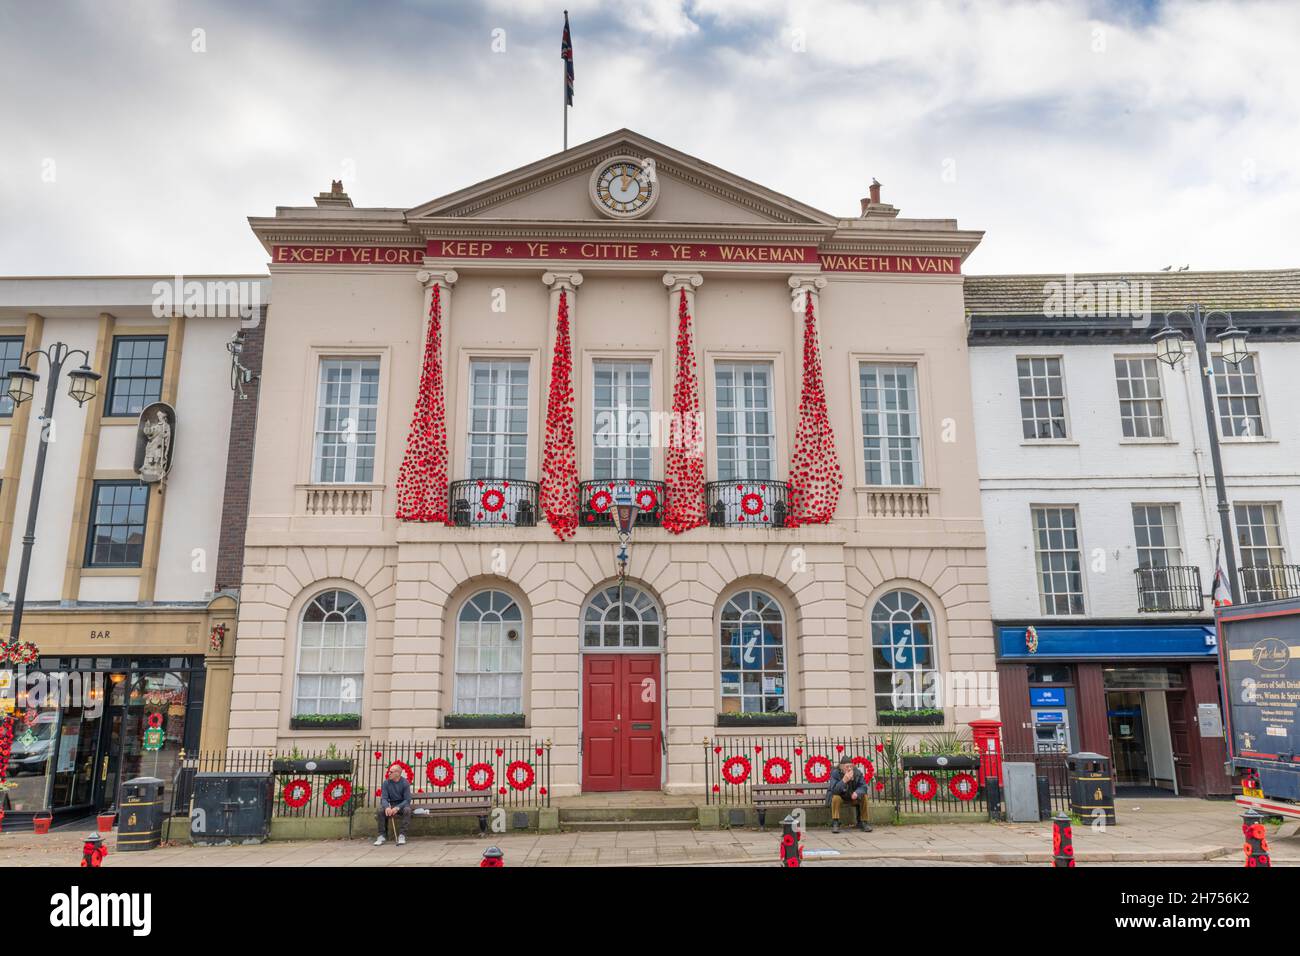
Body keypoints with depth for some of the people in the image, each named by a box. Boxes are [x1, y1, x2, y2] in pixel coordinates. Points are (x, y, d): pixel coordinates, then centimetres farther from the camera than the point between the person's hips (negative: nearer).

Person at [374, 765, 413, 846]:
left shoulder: (405, 783, -12)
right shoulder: (386, 783, -3)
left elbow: (407, 800, -15)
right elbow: (384, 798, -7)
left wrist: (397, 808, -31)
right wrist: (387, 807, -30)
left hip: (402, 805, -3)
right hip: (391, 804, 3)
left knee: (407, 810, -36)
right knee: (380, 810, -27)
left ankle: (402, 835, -32)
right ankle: (382, 835, -18)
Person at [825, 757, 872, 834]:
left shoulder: (857, 772, -14)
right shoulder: (835, 773, -24)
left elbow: (863, 786, -16)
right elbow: (834, 790, -34)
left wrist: (857, 793, -38)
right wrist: (844, 780, -47)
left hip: (852, 797, 4)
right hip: (840, 796, -4)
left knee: (864, 796, -20)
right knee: (836, 798, -35)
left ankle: (862, 822, -7)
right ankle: (835, 824, -27)